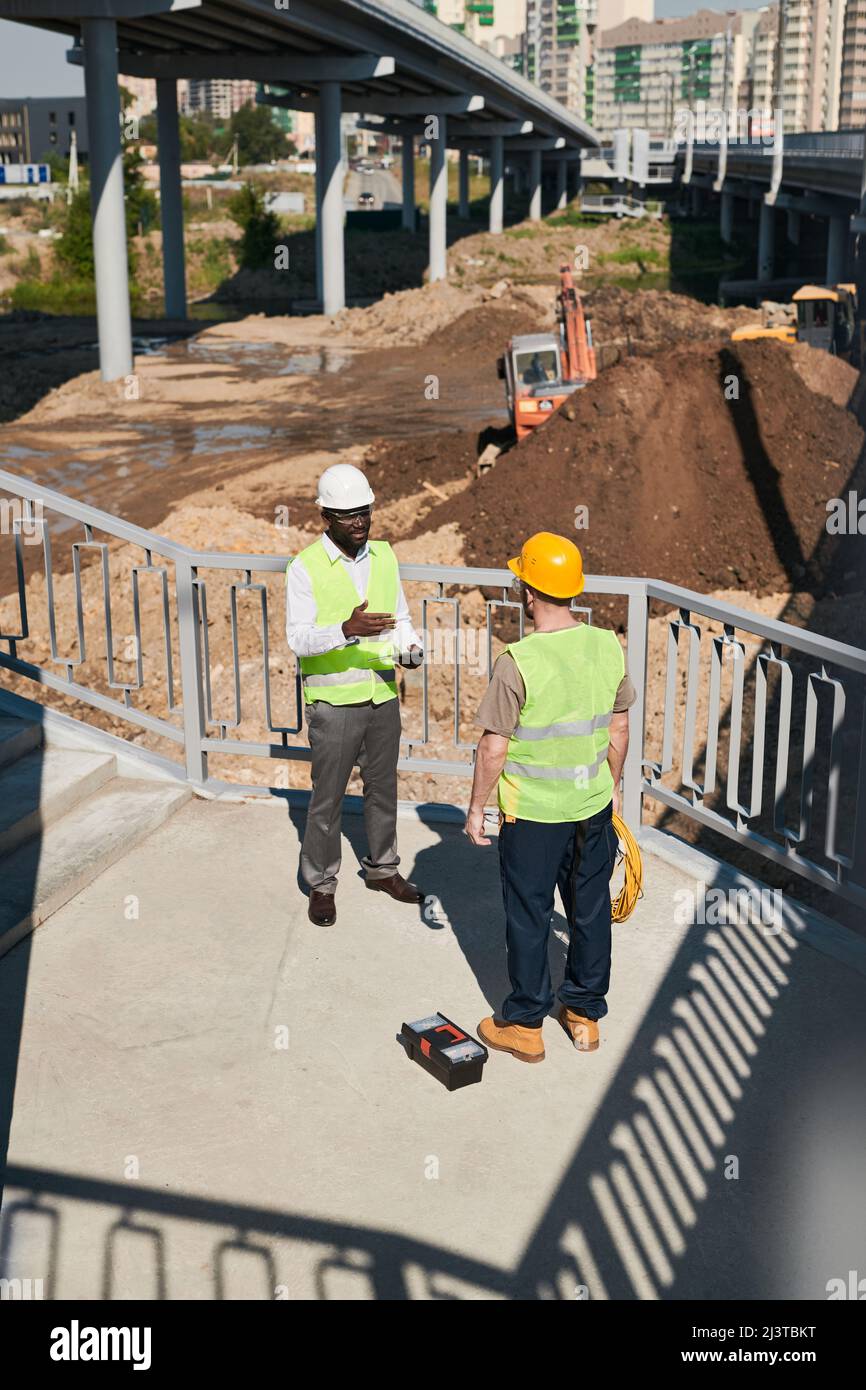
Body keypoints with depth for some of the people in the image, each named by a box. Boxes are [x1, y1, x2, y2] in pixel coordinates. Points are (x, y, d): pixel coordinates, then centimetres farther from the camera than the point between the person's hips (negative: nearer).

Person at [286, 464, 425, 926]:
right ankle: (321, 884, 20)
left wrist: (410, 647, -8)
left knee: (382, 787, 18)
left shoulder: (384, 556, 5)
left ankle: (382, 869, 35)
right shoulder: (305, 568, -12)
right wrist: (347, 630, -35)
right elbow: (297, 638, -19)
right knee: (328, 797, 4)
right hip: (333, 701, -5)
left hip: (383, 695, 5)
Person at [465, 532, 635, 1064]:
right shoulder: (610, 647, -5)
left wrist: (477, 806, -3)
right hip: (594, 806, 5)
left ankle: (524, 1024, 23)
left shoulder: (519, 661, -21)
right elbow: (619, 727, 5)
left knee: (529, 916, 10)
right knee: (591, 908, 17)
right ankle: (586, 1013, 32)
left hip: (532, 812, -5)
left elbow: (494, 747, -16)